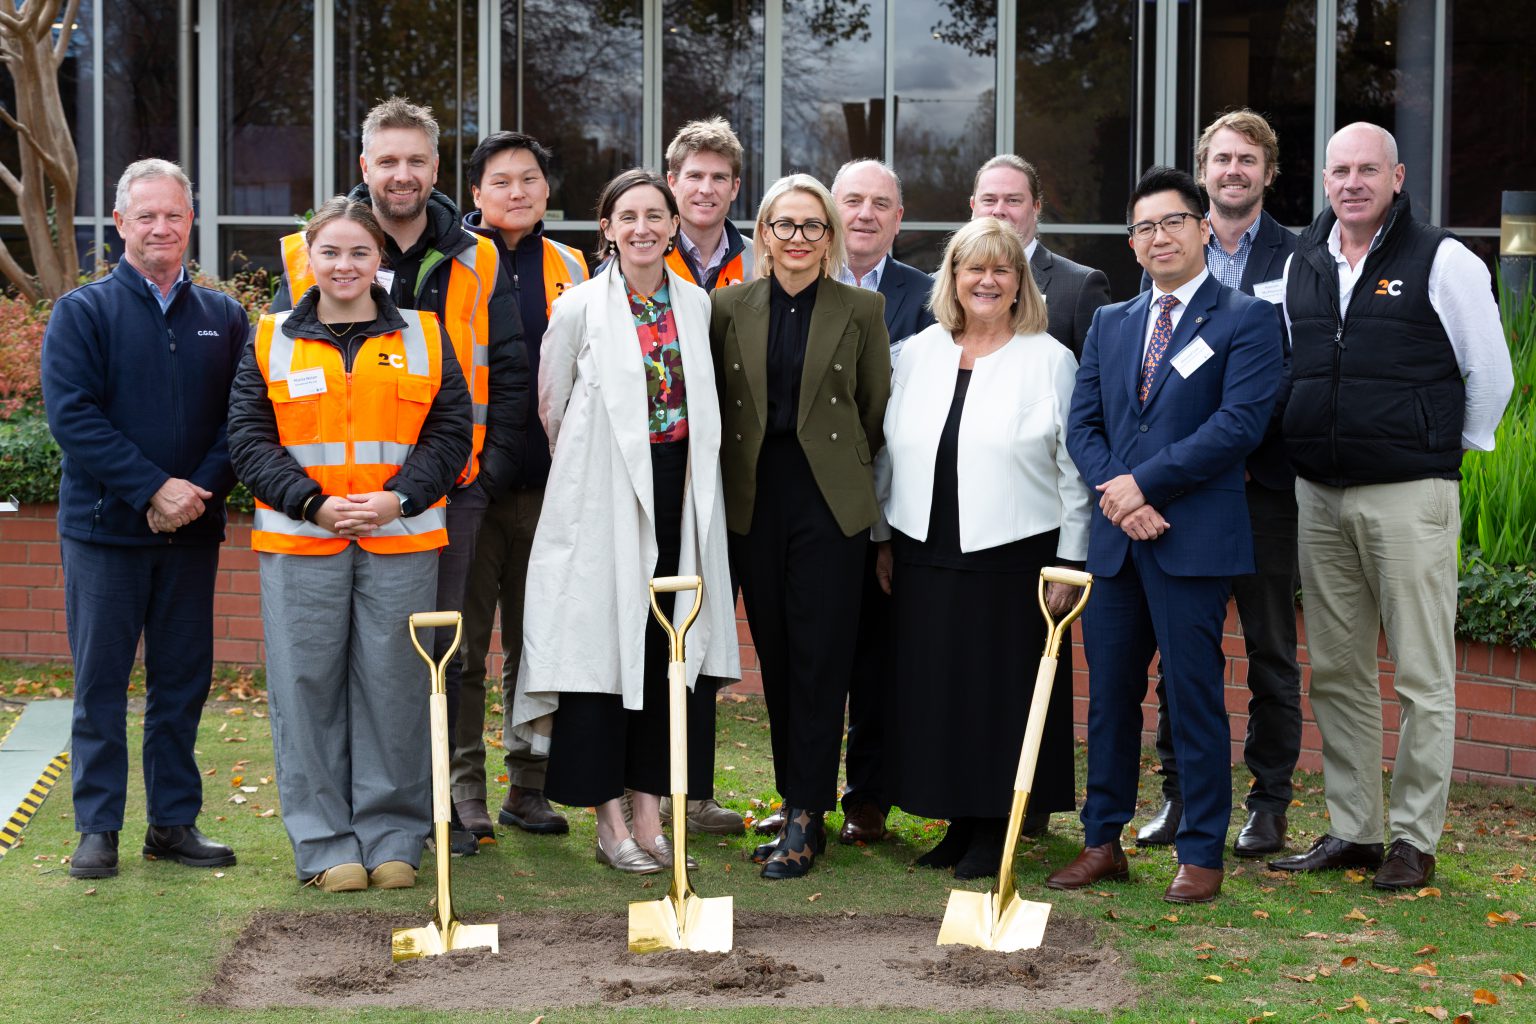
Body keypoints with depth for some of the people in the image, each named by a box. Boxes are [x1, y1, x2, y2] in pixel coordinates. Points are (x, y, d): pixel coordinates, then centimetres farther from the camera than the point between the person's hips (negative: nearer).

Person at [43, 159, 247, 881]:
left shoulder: (223, 318, 8)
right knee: (100, 683, 2)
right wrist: (152, 489, -17)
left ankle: (174, 821, 17)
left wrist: (202, 488, -13)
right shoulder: (83, 312, -1)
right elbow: (71, 415, -11)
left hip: (191, 530, 3)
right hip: (104, 526, -3)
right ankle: (97, 829, 9)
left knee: (183, 681, 8)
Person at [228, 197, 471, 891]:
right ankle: (324, 845, 8)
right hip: (300, 544, 0)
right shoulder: (271, 342, 9)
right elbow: (249, 439, 2)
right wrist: (314, 502, -10)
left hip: (401, 543, 0)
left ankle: (393, 838, 11)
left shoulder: (423, 339, 10)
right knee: (309, 690, 0)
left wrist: (399, 498, -10)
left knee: (394, 690, 1)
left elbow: (451, 432, 4)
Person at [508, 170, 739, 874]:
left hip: (678, 494, 4)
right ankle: (610, 821, 3)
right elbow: (552, 409, 5)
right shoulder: (580, 309, -4)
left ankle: (649, 811, 11)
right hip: (604, 499, -4)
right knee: (603, 647, -3)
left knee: (667, 650, 4)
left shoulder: (697, 305, 8)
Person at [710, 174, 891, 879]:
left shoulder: (862, 310, 2)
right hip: (755, 503, 3)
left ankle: (805, 819, -3)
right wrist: (738, 472, 11)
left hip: (830, 504, -2)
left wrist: (843, 470, 9)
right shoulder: (730, 307, 7)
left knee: (820, 657, -5)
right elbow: (716, 404, 13)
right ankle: (798, 806, 15)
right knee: (776, 658, 6)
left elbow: (877, 409, 7)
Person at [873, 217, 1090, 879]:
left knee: (1002, 693, 0)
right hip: (925, 557, 4)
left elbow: (1073, 471, -1)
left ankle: (993, 831, 11)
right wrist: (883, 540, 11)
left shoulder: (1050, 361, 0)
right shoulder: (918, 354, 10)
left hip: (1012, 559, -4)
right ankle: (959, 822, 18)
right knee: (934, 692, 6)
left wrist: (1069, 563, -5)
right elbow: (890, 453, 15)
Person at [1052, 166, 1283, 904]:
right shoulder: (1109, 324, 17)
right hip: (1115, 539, 5)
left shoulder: (1246, 321, 0)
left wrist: (1144, 483, -14)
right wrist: (1115, 493, -7)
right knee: (1109, 695, 9)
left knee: (1194, 697, -2)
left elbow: (1239, 423, -12)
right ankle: (1103, 843, 18)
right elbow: (1082, 424, 12)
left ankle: (1201, 855, 6)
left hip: (1194, 539, -5)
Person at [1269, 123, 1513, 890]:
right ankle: (1351, 830, 19)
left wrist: (1453, 446, 8)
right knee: (1336, 670, 10)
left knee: (1422, 675, -3)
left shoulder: (1442, 261, -5)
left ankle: (1414, 839, 4)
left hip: (1409, 494, -6)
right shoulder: (1302, 265, 11)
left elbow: (1489, 371, 0)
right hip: (1319, 495, 6)